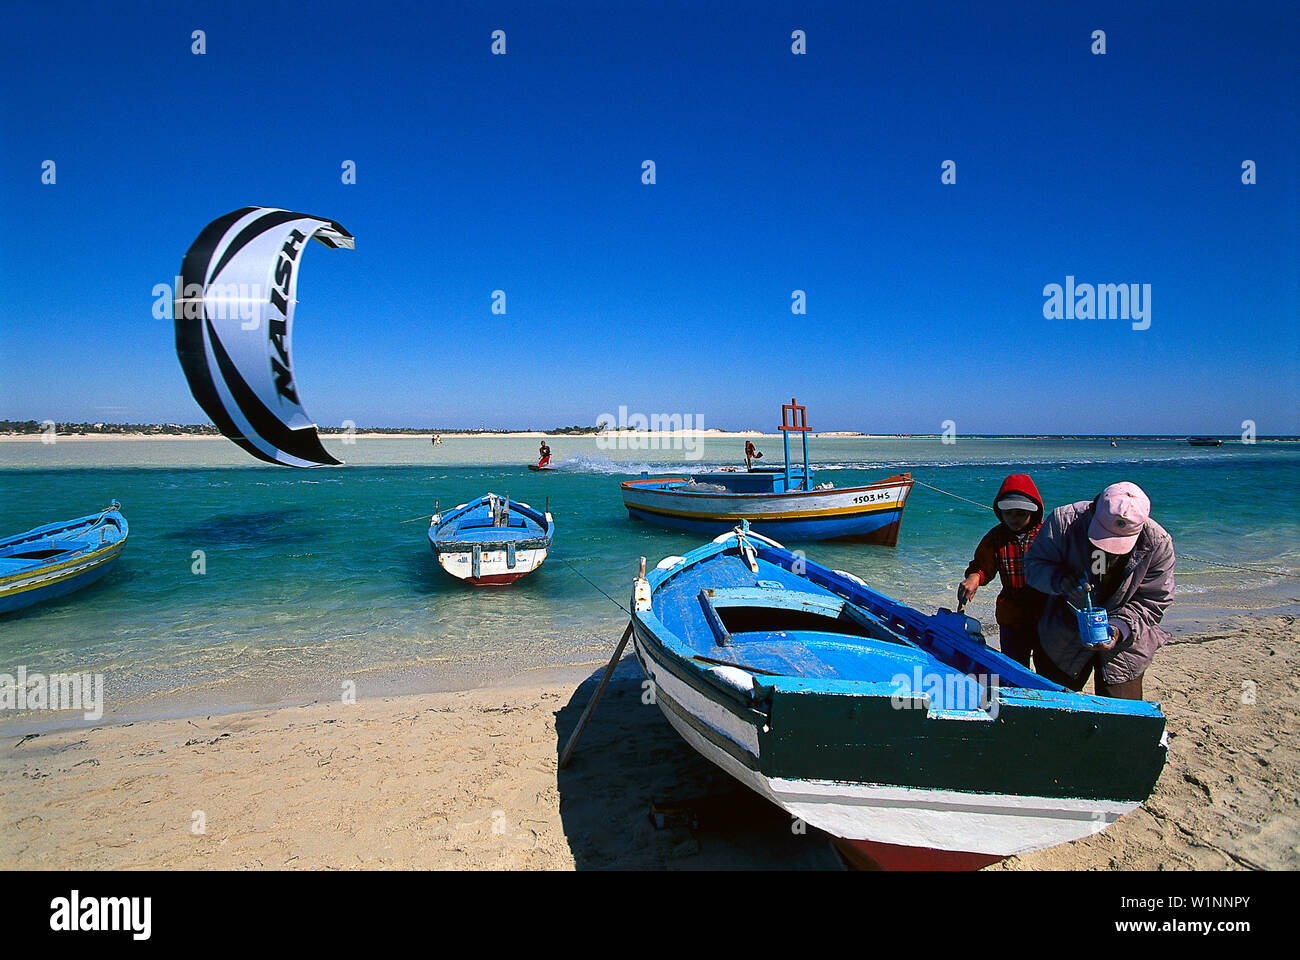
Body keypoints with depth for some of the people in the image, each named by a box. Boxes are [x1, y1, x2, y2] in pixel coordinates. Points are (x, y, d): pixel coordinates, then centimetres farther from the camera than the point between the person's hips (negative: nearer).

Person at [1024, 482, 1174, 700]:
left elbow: (1153, 603, -10)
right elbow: (1034, 564, -13)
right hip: (1063, 636, 0)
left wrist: (1121, 628, -27)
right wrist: (1059, 579, -34)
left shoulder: (1158, 543, -18)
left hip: (1125, 643, 0)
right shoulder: (1064, 521, -21)